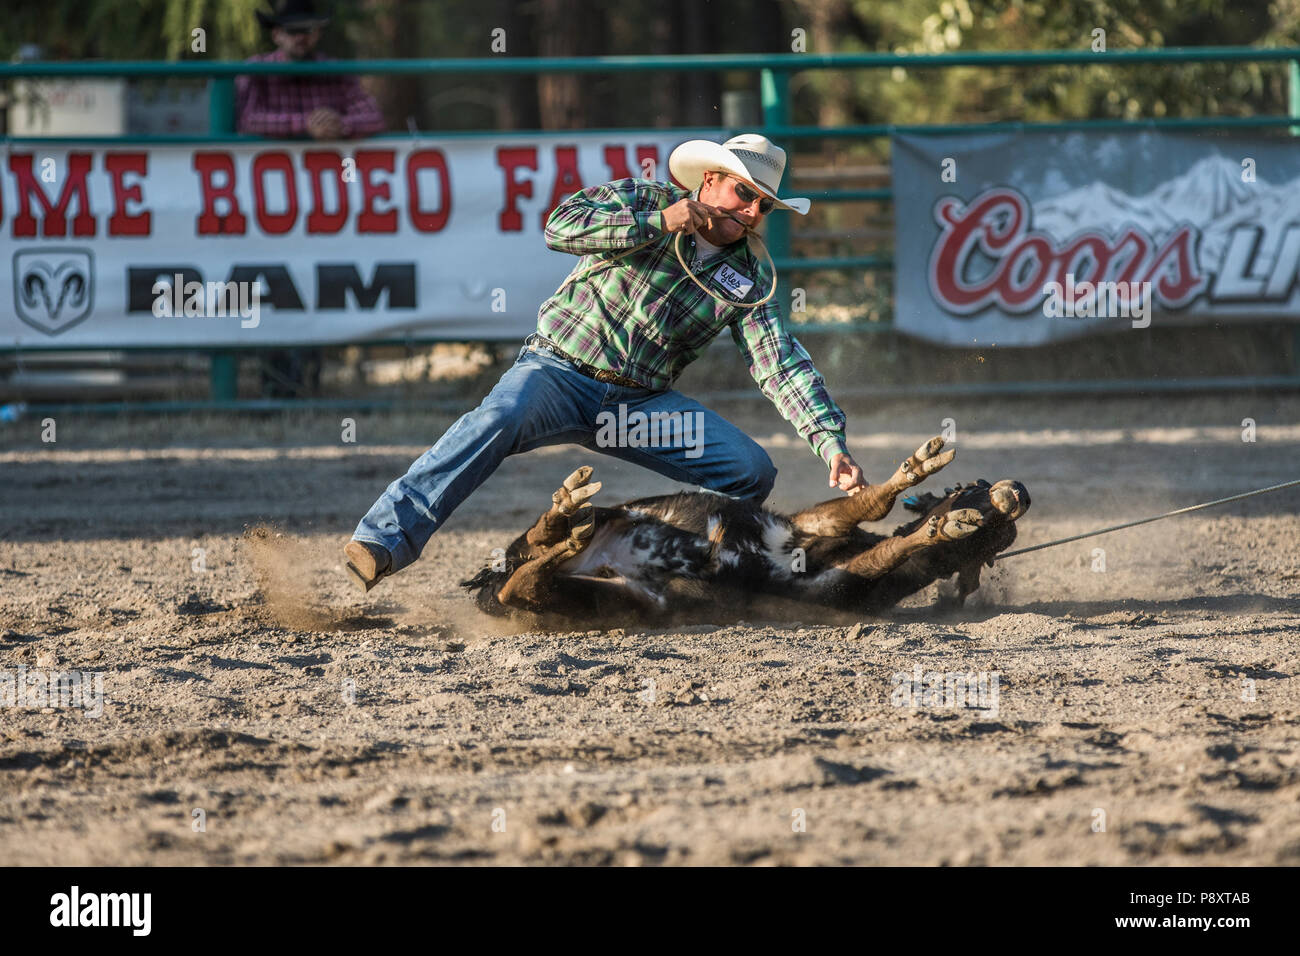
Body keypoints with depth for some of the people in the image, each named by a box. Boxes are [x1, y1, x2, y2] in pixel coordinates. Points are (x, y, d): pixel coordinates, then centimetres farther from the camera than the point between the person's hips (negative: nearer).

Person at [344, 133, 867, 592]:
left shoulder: (749, 282, 7)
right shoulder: (641, 201, -1)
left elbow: (783, 366, 0)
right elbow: (561, 227, -17)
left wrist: (831, 442, -15)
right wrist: (658, 223, -21)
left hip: (641, 401, 4)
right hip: (561, 370, -4)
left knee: (750, 471, -11)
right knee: (500, 418, -36)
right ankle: (384, 539, -42)